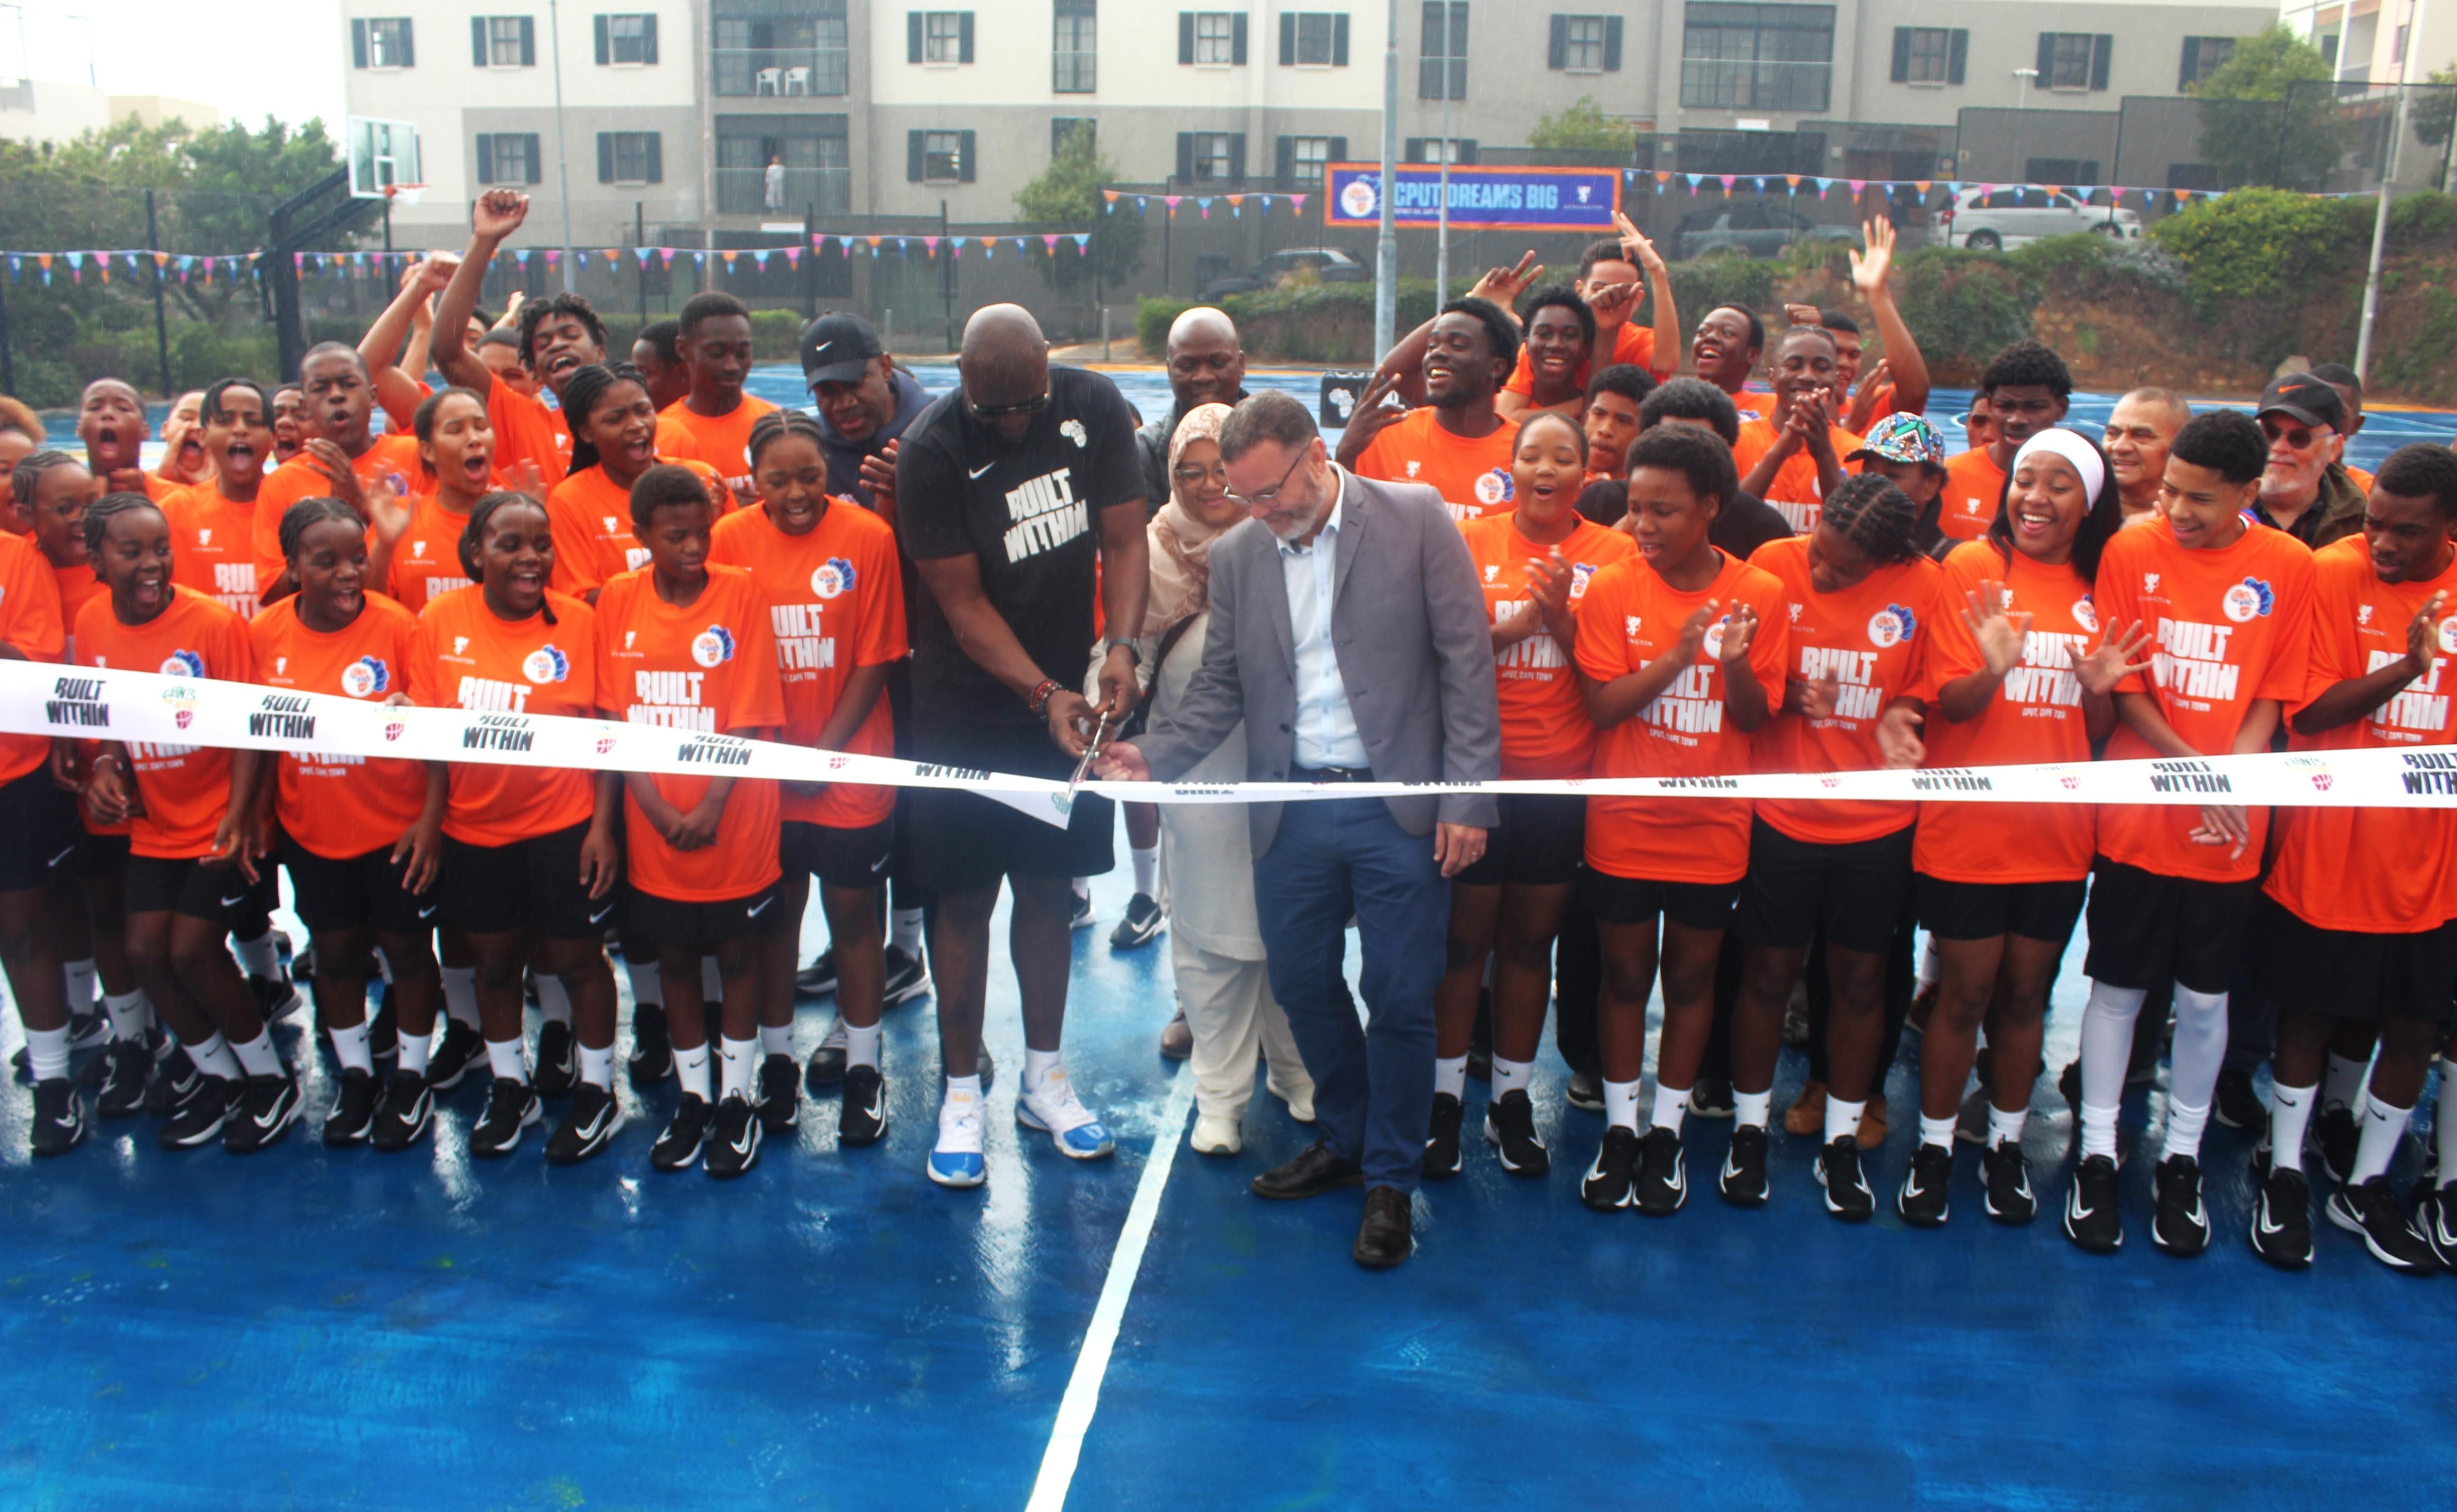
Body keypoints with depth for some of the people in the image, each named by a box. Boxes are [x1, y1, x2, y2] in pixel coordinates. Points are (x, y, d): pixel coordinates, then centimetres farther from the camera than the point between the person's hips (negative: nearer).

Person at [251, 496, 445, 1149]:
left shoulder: (399, 628, -16)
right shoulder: (264, 635, -5)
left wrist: (431, 818, -15)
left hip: (395, 829, -3)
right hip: (310, 832, 3)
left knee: (406, 947, 10)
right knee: (334, 950, 16)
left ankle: (411, 1076, 28)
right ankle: (355, 1074, 34)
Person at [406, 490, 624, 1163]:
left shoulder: (578, 621, -10)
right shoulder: (439, 622, -4)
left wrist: (603, 825, -11)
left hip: (565, 823, -3)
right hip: (475, 825, 3)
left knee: (576, 956, 9)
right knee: (495, 957, 17)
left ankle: (598, 1091, 28)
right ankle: (510, 1087, 38)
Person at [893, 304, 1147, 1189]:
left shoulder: (1094, 407, -6)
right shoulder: (931, 450, -16)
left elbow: (1125, 537, -3)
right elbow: (964, 603, -15)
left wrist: (1121, 648, -19)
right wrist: (1044, 694, -24)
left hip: (1066, 697, 3)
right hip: (966, 710, -3)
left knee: (1049, 888, 10)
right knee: (964, 899, 2)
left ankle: (1045, 1079, 25)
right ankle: (962, 1095, 16)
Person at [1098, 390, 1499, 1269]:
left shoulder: (1416, 519, -6)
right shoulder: (1237, 555, 5)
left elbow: (1465, 661, -6)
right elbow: (1221, 688, 9)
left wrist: (1467, 798, -11)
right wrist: (1153, 757, -9)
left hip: (1397, 806, -4)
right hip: (1292, 809, 4)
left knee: (1399, 1000, 3)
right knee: (1301, 984, 13)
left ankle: (1391, 1179, 23)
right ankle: (1343, 1140, 37)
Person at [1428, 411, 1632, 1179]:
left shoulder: (1612, 555, 1)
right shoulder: (1471, 541, 0)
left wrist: (1560, 616, -16)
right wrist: (1512, 624, -19)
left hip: (1563, 777, 1)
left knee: (1532, 939, 11)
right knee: (1465, 935, 5)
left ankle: (1512, 1096, 23)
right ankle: (1446, 1093, 18)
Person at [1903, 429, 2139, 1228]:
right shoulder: (1972, 567, -6)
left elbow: (2099, 735, 9)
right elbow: (1949, 704, -10)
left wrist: (2101, 690, -12)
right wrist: (1994, 669, -30)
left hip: (2056, 828, 3)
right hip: (1968, 826, -3)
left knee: (2025, 994, 13)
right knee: (1965, 993, 4)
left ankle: (2006, 1143, 30)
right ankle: (1934, 1146, 21)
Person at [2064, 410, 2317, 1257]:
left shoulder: (2289, 568, 0)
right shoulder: (2130, 553, -4)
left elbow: (2273, 697, 2)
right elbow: (2122, 689, -4)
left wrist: (2230, 784, -13)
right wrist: (2192, 773, -15)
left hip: (2229, 832, 1)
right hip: (2136, 821, -1)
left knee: (2204, 997, 10)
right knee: (2118, 988, 7)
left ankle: (2183, 1159, 26)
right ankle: (2097, 1157, 19)